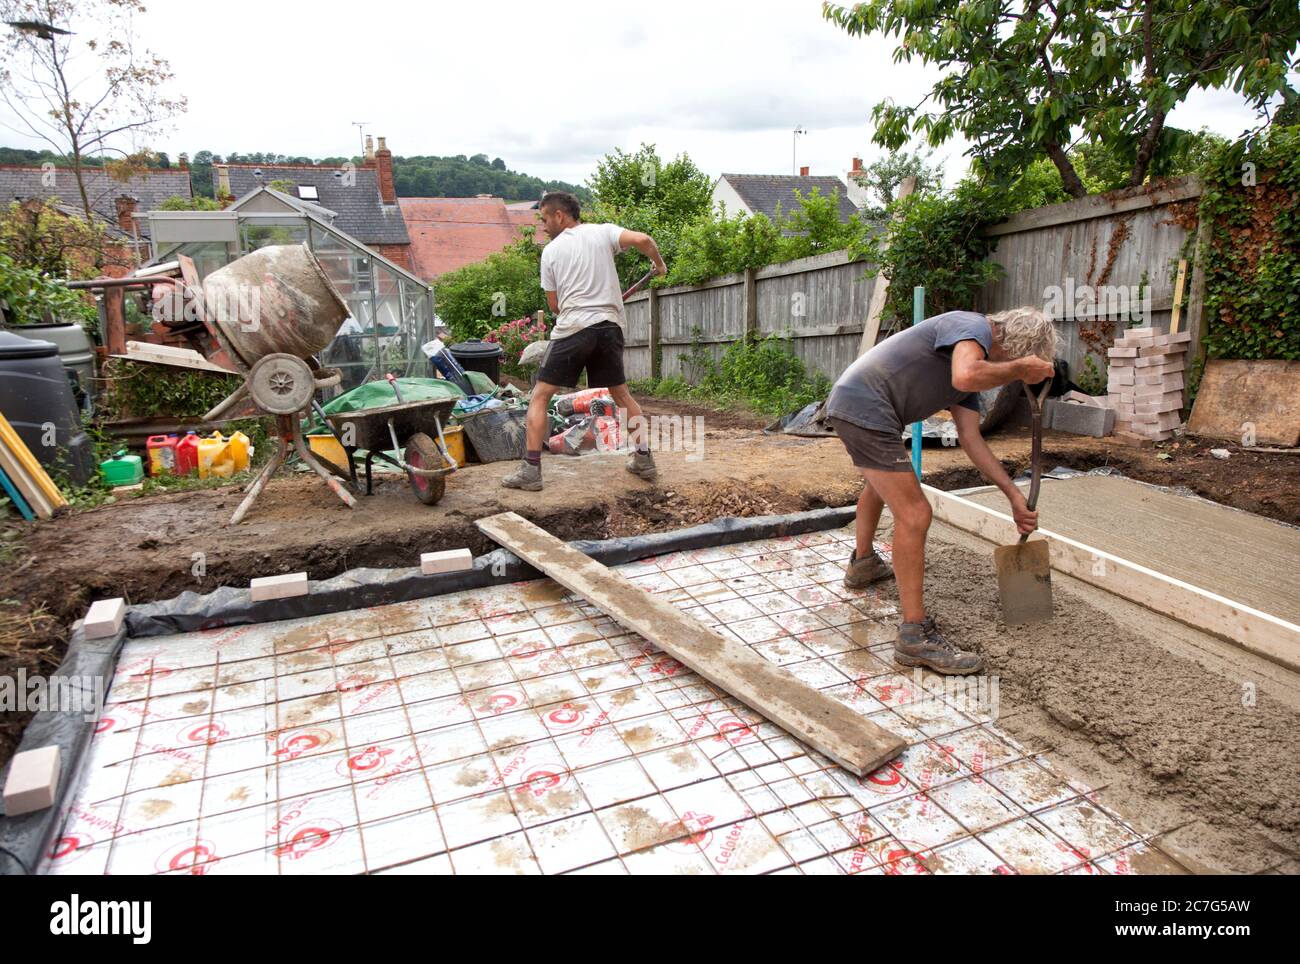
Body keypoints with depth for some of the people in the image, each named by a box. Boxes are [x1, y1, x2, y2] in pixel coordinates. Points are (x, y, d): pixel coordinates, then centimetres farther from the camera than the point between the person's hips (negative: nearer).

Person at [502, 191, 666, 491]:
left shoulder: (551, 250, 8)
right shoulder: (603, 232, 8)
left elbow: (554, 305, 10)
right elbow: (642, 239, -8)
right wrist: (659, 264, 11)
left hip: (572, 329, -3)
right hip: (610, 326, 3)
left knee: (539, 397, 4)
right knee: (621, 394, 19)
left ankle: (530, 469, -2)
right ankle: (644, 458, 19)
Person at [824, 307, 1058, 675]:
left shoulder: (978, 361, 20)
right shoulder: (974, 326, -8)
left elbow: (970, 438, 17)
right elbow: (964, 378, -31)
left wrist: (1014, 494, 15)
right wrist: (1018, 368, -13)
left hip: (852, 405, 11)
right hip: (863, 406, -11)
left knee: (880, 482, 36)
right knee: (914, 516, -10)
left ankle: (862, 563, 57)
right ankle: (916, 637, -4)